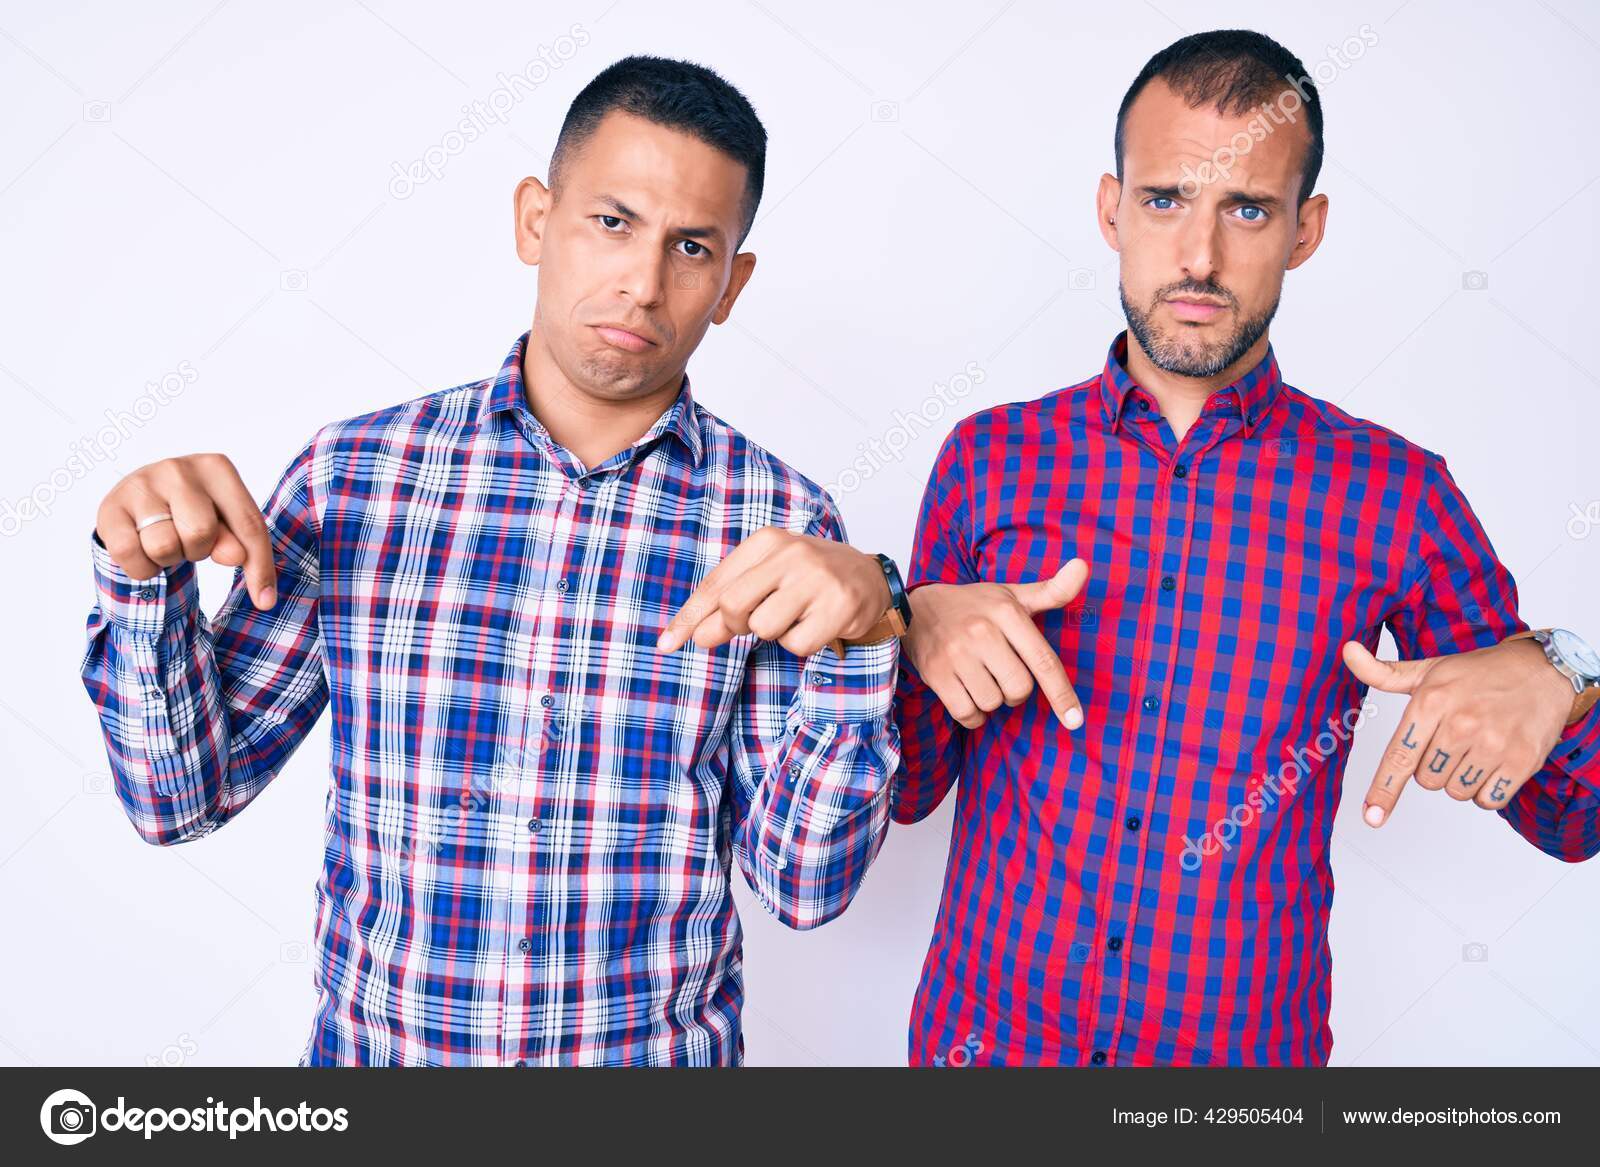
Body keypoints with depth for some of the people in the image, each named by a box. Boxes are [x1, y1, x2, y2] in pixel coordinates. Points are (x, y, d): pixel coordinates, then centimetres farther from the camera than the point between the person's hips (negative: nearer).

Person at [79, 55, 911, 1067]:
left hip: (659, 1052, 0)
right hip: (370, 1044, 1)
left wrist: (859, 640, -28)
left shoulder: (781, 525, -13)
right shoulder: (351, 473, -9)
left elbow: (806, 887, -14)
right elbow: (185, 796, -3)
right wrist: (145, 578, -19)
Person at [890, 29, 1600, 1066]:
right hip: (986, 1029, 1)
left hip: (1247, 1044, 0)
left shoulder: (1395, 491, -7)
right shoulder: (989, 460, -6)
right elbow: (906, 791, -2)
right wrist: (917, 633, -21)